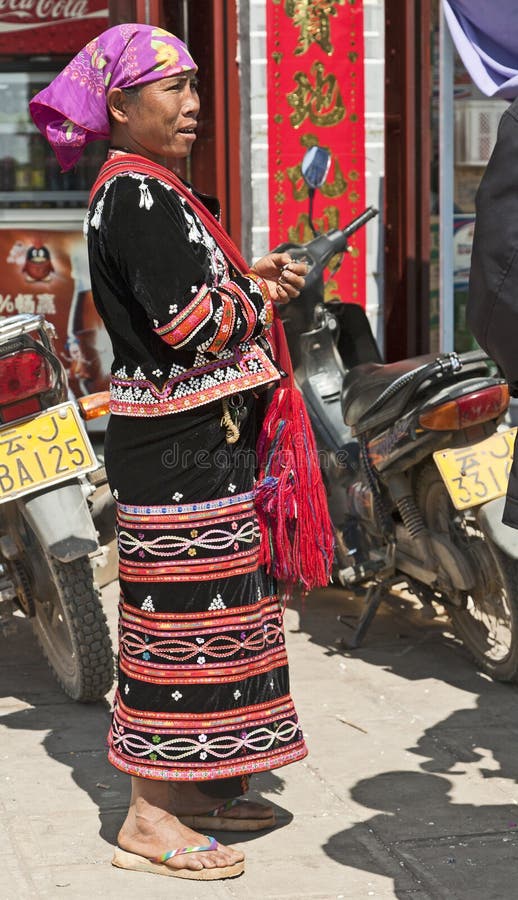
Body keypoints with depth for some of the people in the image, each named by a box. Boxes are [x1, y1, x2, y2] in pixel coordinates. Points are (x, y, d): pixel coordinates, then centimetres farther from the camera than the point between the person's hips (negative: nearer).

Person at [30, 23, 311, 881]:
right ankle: (151, 818, 4)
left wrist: (251, 280, 5)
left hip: (200, 440, 10)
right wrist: (261, 295, -6)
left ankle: (195, 786, 27)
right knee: (178, 612, -5)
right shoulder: (137, 193, -15)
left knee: (201, 604, 15)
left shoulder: (152, 191, 17)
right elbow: (190, 321, -23)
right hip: (178, 448, -10)